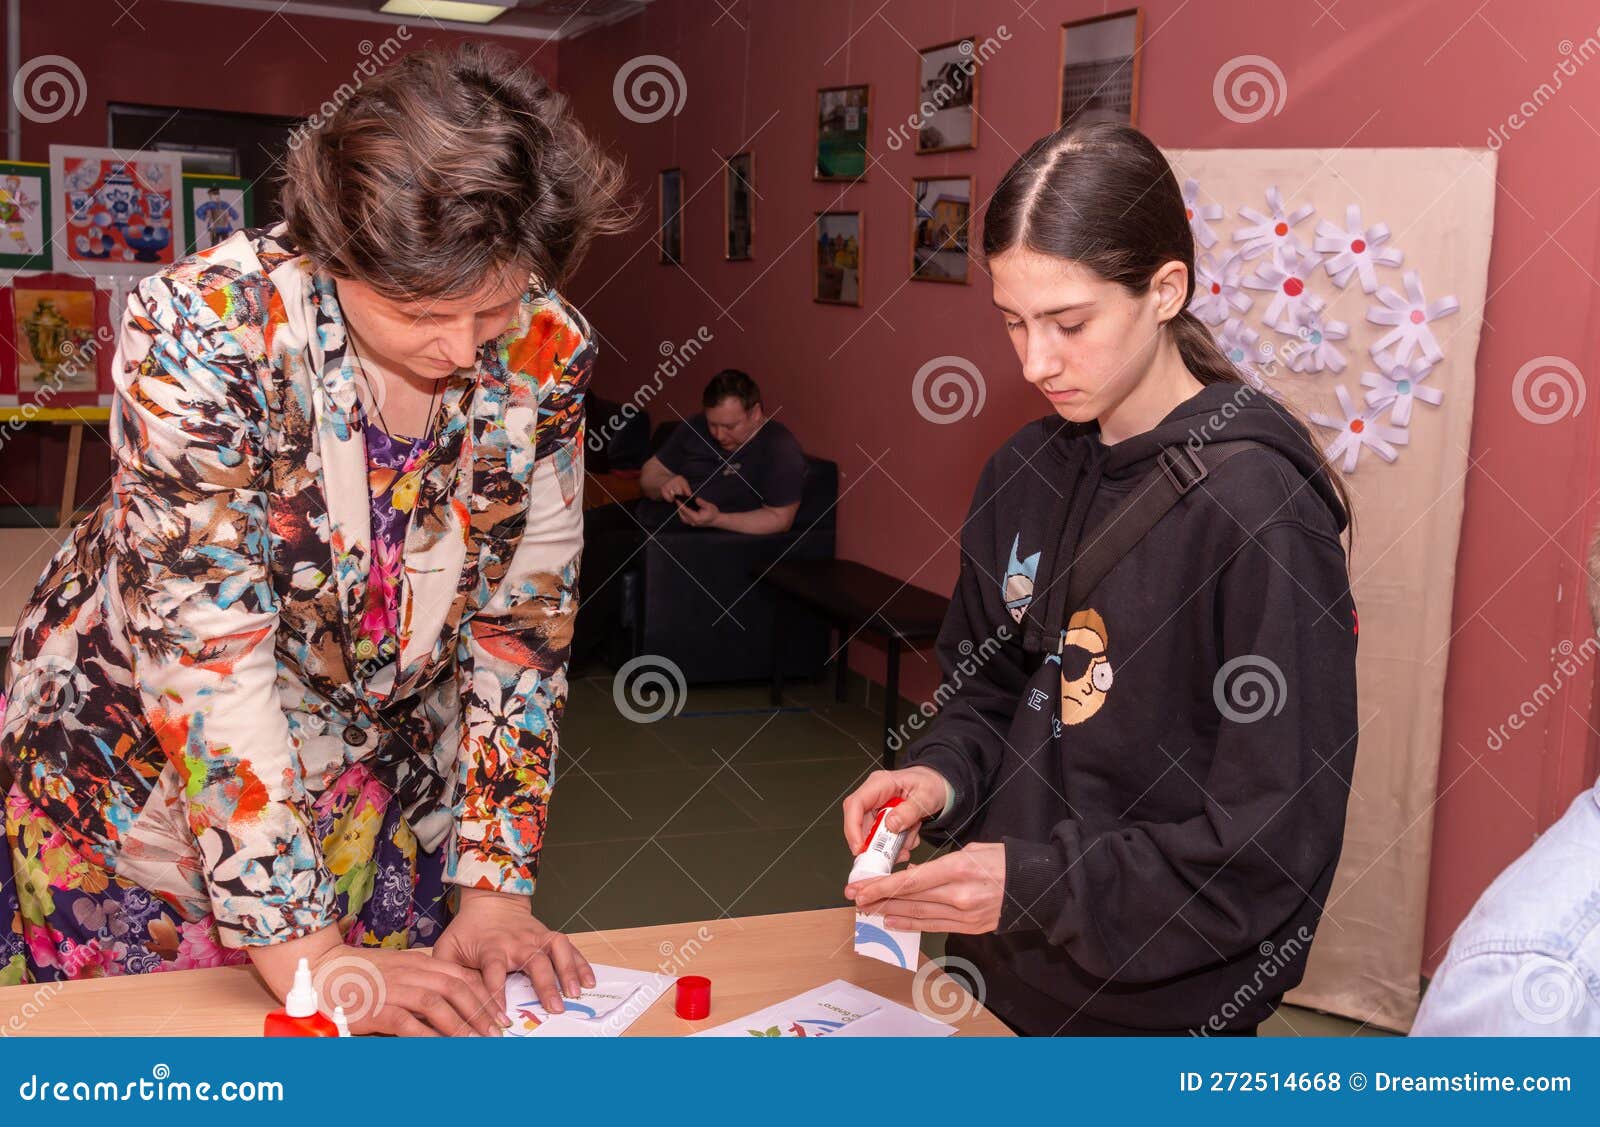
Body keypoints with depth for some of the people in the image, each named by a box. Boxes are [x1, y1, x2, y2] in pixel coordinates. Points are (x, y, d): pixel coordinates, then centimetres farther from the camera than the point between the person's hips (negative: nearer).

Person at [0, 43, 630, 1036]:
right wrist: (302, 949, -30)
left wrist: (495, 888, -13)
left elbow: (522, 621, -10)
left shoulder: (545, 353, -16)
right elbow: (206, 653, -30)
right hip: (142, 774, -2)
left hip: (385, 784, 3)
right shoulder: (202, 330, -28)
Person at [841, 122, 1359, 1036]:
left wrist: (1035, 883, -27)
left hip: (1163, 1009, -6)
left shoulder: (1257, 499, -21)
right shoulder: (1028, 470, 0)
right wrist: (940, 776, -9)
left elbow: (1275, 841, -20)